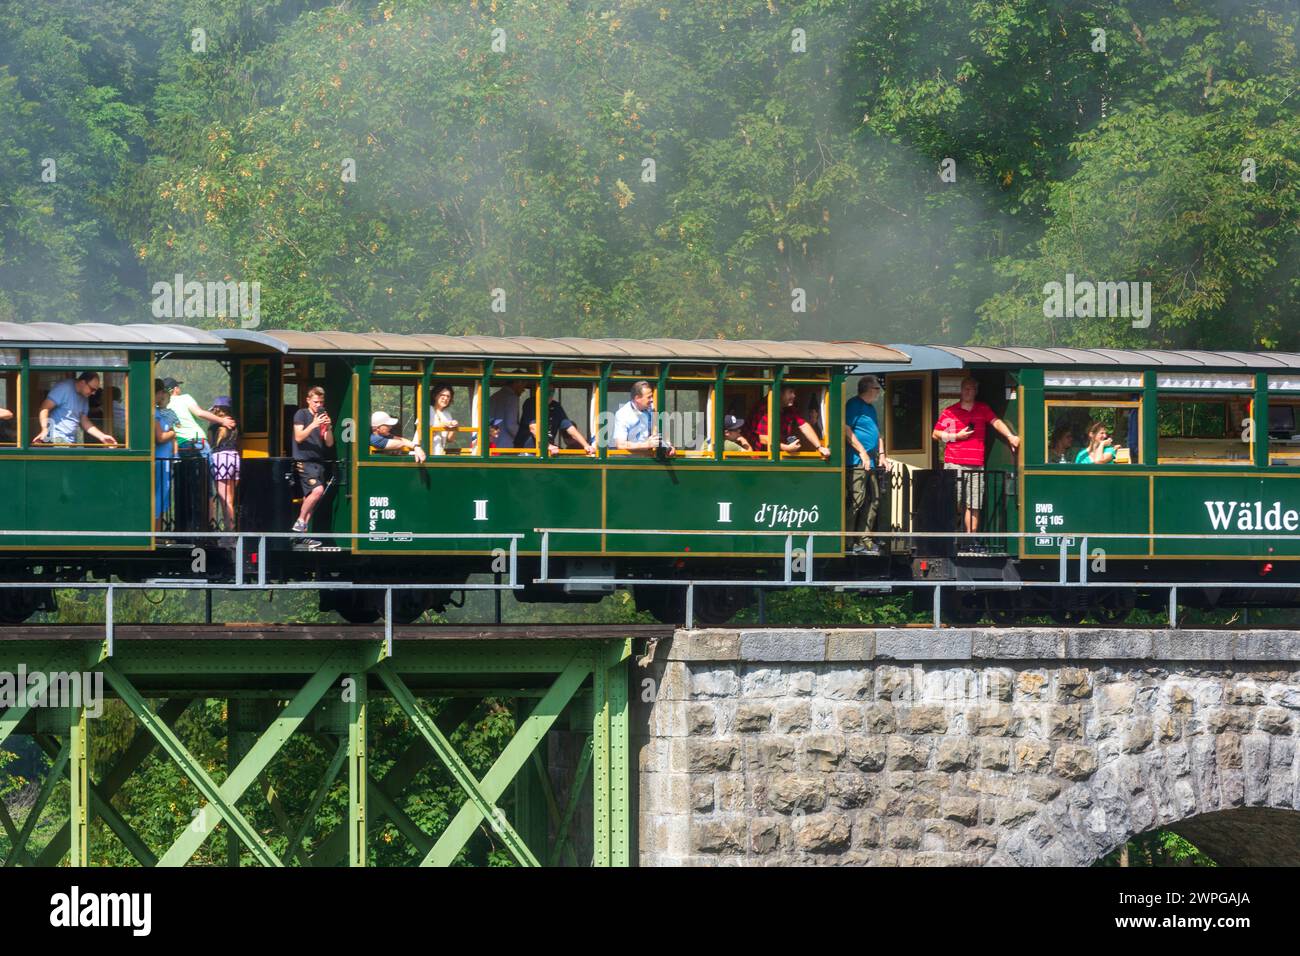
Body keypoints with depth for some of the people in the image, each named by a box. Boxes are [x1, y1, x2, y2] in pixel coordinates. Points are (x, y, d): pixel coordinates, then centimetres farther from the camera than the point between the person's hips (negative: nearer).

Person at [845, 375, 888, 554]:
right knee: (857, 499, -13)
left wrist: (881, 455, 17)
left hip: (871, 462, 10)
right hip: (857, 461, -10)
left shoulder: (870, 407, 22)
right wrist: (862, 452, -17)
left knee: (873, 500, 8)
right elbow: (846, 430, -16)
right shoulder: (854, 405, -7)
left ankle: (864, 541, 13)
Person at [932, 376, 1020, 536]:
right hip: (954, 464, -1)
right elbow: (935, 434, 10)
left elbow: (996, 422, -2)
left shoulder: (983, 409, 13)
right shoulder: (949, 412, 9)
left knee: (974, 505, -2)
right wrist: (956, 436, -3)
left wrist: (1010, 436, -18)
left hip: (976, 466, 1)